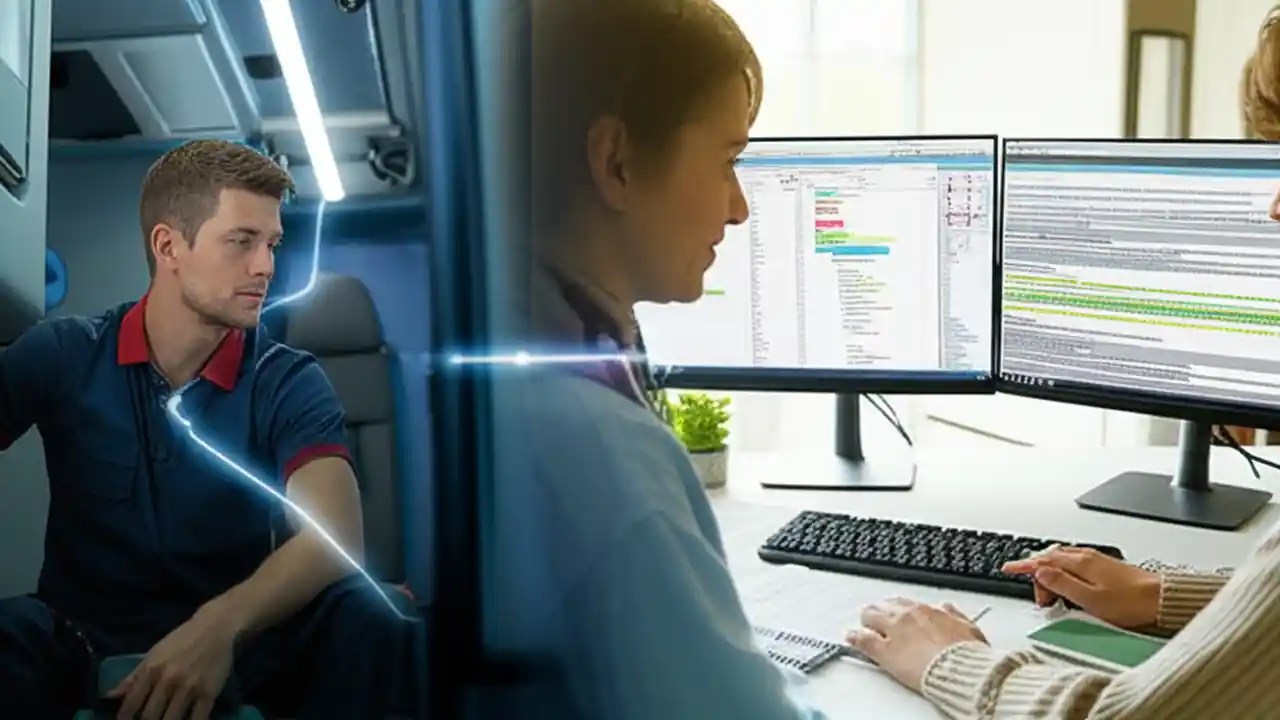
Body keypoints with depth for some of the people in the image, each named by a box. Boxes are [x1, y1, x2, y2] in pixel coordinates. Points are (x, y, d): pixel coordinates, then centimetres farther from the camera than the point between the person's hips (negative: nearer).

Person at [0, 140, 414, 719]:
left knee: (362, 615, -27)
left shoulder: (290, 384, -5)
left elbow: (333, 536, -21)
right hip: (81, 642, -1)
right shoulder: (60, 356, -1)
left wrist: (220, 626, -41)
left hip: (235, 644, 2)